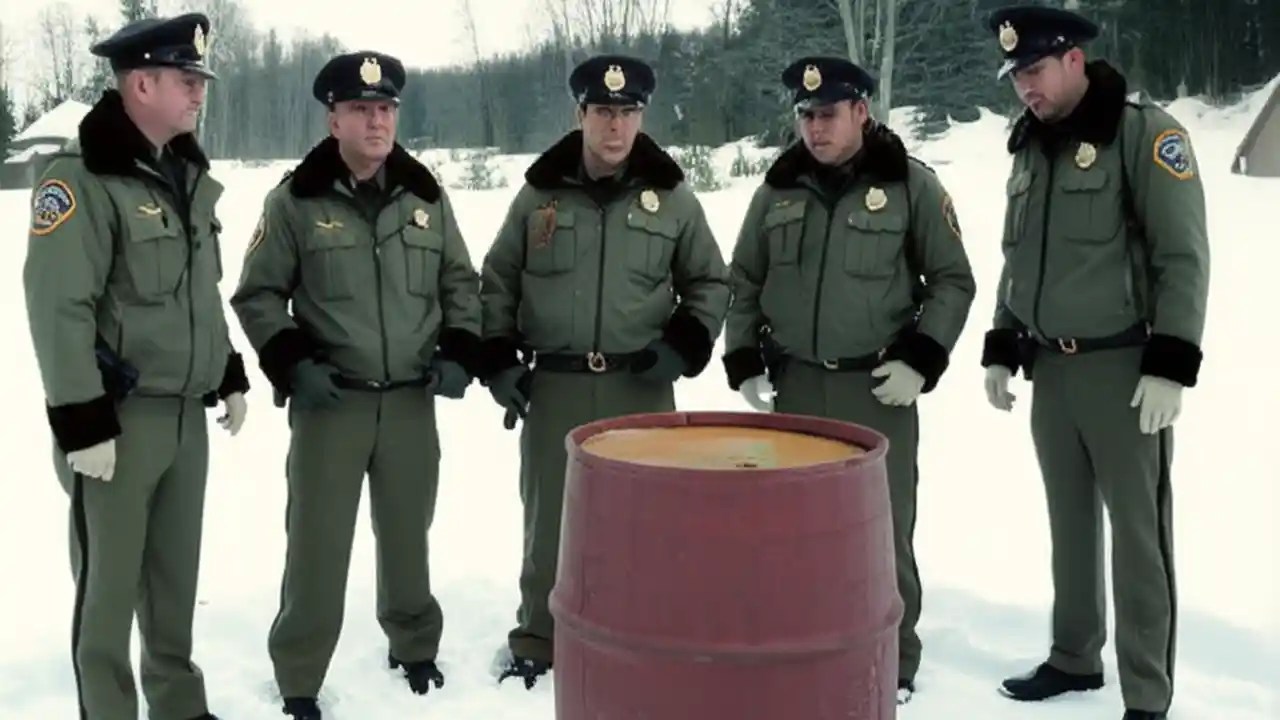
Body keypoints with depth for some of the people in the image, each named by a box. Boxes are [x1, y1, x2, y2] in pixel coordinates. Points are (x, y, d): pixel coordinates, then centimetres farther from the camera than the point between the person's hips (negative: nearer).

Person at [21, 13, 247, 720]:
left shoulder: (188, 173, 11)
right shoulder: (79, 178, -15)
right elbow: (57, 307, -19)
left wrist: (230, 375, 20)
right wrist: (80, 421, -21)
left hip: (186, 412, 8)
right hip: (119, 418, -7)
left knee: (176, 572, 17)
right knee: (109, 582, 3)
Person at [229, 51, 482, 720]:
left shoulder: (425, 196, 5)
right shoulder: (295, 200, -4)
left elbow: (461, 284, 14)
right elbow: (257, 295, 0)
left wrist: (460, 352, 2)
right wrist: (291, 363, -12)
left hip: (411, 400, 3)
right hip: (329, 402, -3)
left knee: (407, 533, 16)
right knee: (317, 543, 0)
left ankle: (414, 646, 37)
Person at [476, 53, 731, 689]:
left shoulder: (672, 198, 2)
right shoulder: (539, 193, 3)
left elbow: (709, 283, 12)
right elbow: (498, 281, 12)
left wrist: (686, 345, -3)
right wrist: (498, 358, 3)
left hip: (641, 389, 0)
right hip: (552, 387, 0)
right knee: (548, 518, 7)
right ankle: (537, 642, 23)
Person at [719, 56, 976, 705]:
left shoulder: (911, 184, -4)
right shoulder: (777, 188, 5)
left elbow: (952, 281, -1)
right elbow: (744, 282, 13)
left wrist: (921, 360, -11)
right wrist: (743, 361, 4)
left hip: (879, 388, -3)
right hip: (793, 386, 3)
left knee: (883, 533, 3)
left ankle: (894, 664, 18)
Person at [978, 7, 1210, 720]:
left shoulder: (1146, 131, -9)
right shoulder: (1031, 148, 12)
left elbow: (1184, 255, -13)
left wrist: (1171, 364, -18)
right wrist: (1001, 349, 17)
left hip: (1125, 369, -6)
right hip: (1050, 368, 7)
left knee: (1138, 530, -1)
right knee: (1070, 521, 15)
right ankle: (1076, 657, 29)